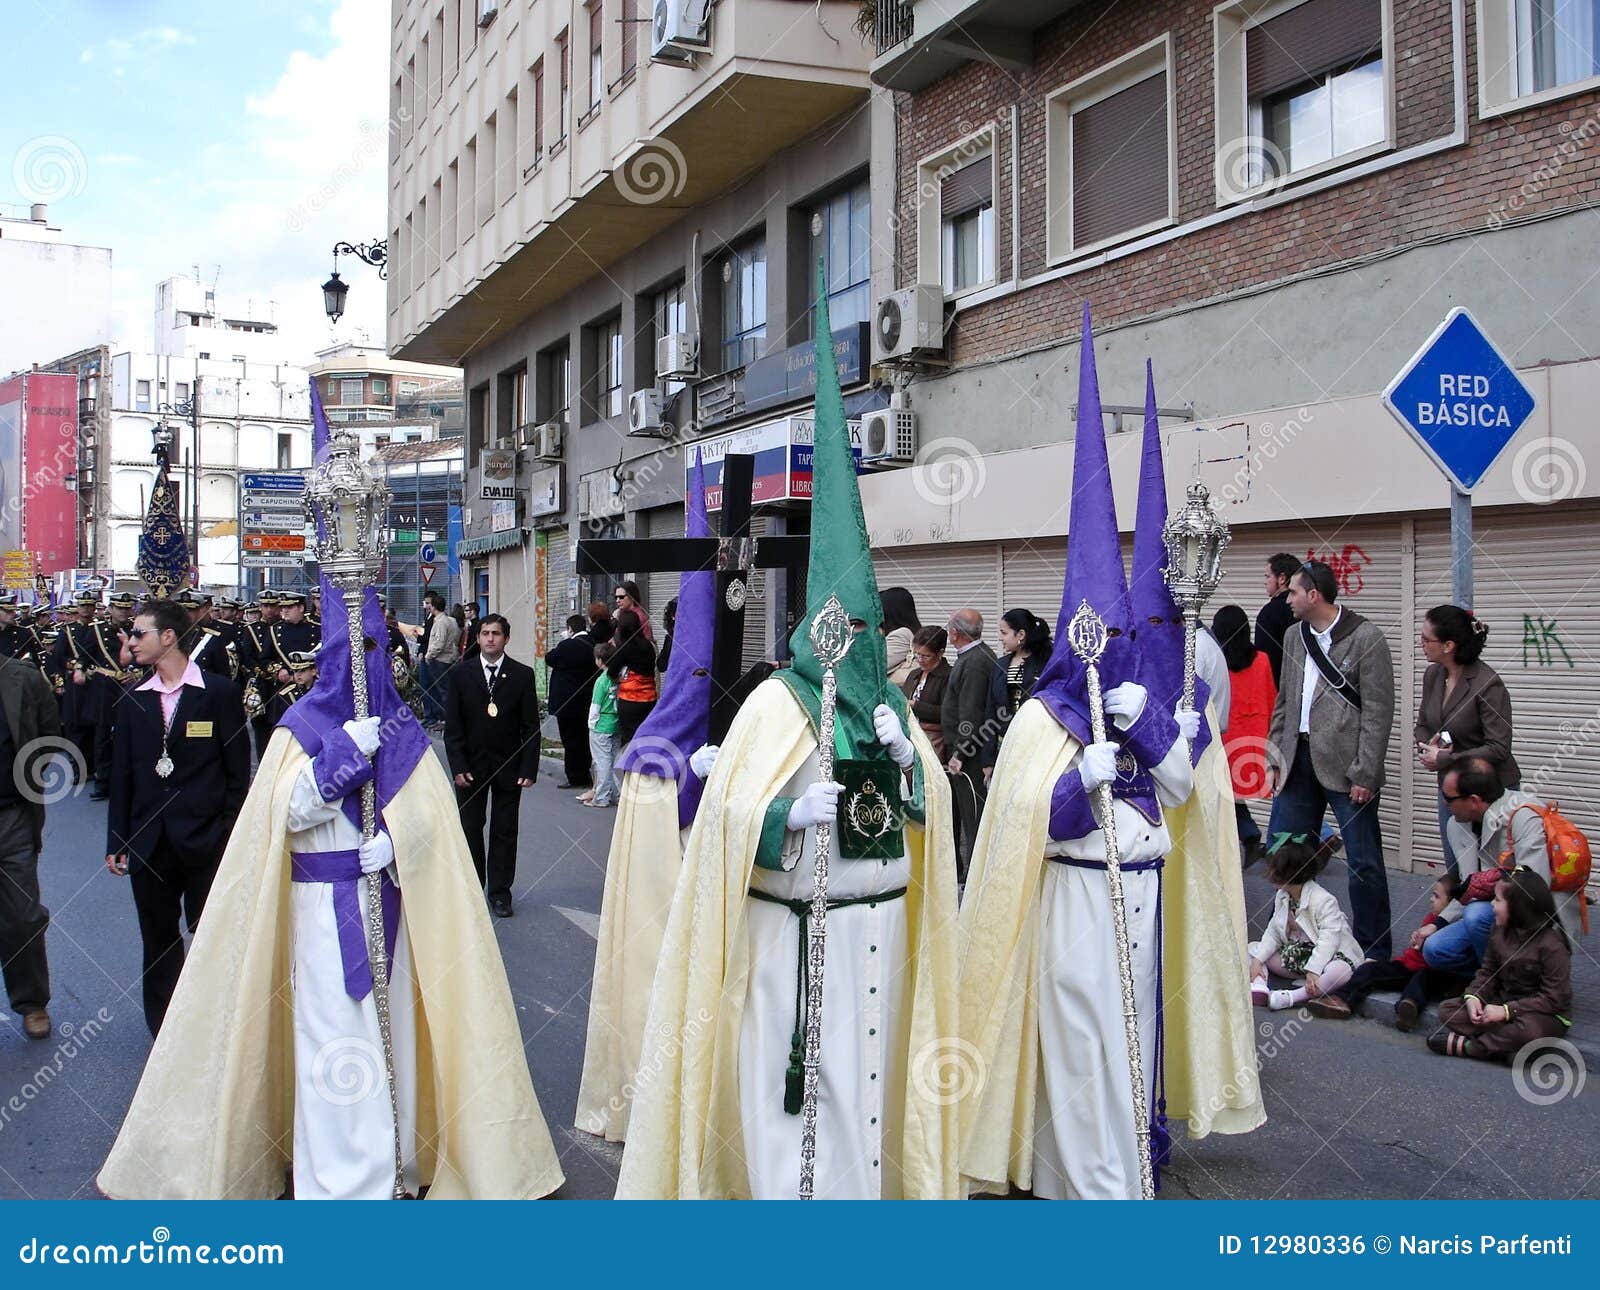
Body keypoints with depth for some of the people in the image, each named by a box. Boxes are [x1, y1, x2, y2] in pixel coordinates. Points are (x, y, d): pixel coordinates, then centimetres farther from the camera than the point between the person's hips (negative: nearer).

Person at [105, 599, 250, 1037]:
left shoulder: (218, 692, -4)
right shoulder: (133, 702, 8)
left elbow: (237, 769, -3)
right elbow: (122, 776, 10)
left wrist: (232, 834, -6)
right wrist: (117, 843, 7)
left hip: (205, 843, -4)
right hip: (150, 846, 4)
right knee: (159, 941, 12)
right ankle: (164, 1036, 24)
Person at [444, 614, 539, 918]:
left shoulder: (523, 675, -1)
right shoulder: (460, 675, 0)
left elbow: (531, 726, -1)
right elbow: (452, 725, -1)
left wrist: (529, 769, -8)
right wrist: (458, 767, -9)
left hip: (509, 766, 0)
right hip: (471, 765, 1)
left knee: (505, 831, 5)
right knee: (470, 828, 8)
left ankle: (500, 891, 15)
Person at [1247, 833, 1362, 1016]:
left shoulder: (1323, 900, -21)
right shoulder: (1282, 897, 3)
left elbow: (1329, 939, -29)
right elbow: (1273, 932, 3)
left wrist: (1313, 970, -39)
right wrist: (1258, 959, -13)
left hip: (1325, 956, -7)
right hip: (1294, 956, 8)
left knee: (1341, 971, -40)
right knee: (1253, 947, -1)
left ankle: (1291, 997, -45)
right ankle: (1259, 985, -30)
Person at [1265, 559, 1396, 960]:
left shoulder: (1366, 637, -8)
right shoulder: (1294, 636, 12)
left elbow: (1378, 712, -10)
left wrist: (1365, 773, -14)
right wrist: (1275, 757, 11)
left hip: (1344, 764, -6)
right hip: (1299, 759, 7)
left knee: (1364, 862, 1)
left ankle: (1373, 952, 11)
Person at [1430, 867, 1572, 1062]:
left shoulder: (1552, 945, -20)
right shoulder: (1500, 933, 1)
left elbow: (1554, 999, -22)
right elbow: (1487, 973, 7)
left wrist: (1506, 1011, -27)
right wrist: (1473, 997, -14)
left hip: (1546, 1015, -7)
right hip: (1504, 1002, 7)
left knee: (1529, 1029, -42)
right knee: (1447, 1009, -9)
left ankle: (1465, 1046, -26)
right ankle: (1506, 1047, -26)